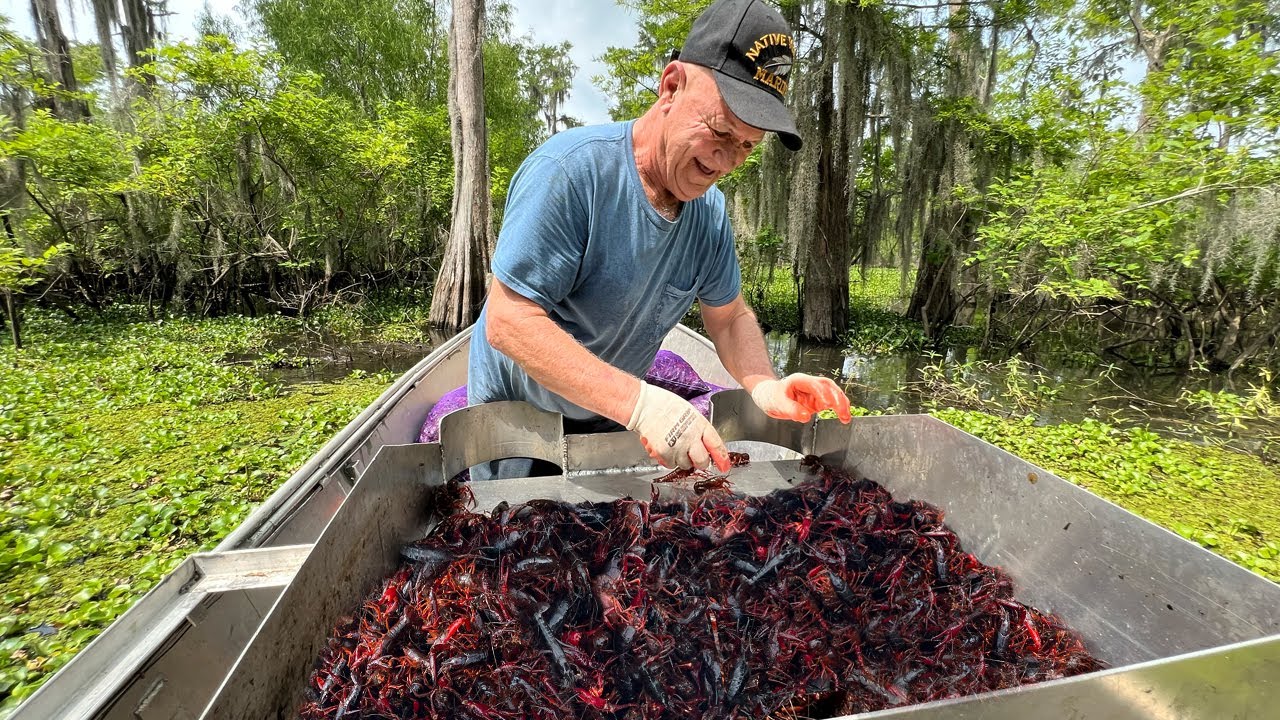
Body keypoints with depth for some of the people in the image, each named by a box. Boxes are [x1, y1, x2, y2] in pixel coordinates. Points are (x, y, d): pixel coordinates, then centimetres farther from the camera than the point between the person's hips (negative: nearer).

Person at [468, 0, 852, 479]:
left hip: (613, 418, 5)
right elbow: (508, 321, -33)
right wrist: (638, 401, -43)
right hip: (517, 417, -4)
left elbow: (729, 316, 0)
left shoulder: (710, 211, -9)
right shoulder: (570, 169, -29)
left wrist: (764, 386, -22)